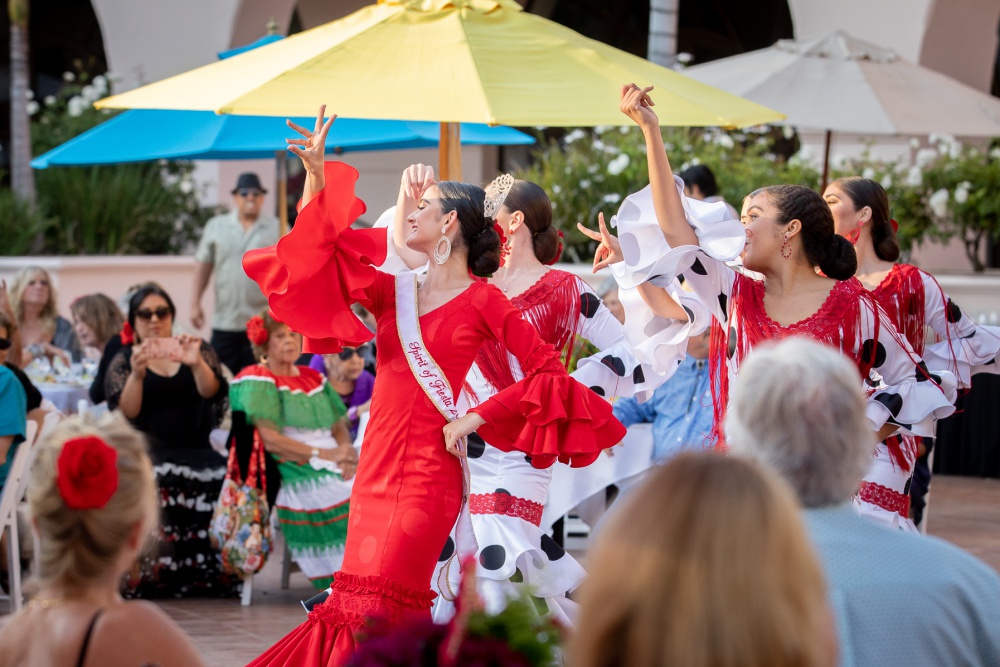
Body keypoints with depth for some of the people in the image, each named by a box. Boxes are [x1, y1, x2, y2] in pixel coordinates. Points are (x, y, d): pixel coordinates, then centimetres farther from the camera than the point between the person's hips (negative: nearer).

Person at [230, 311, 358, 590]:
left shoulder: (314, 378, 23)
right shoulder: (258, 381, 1)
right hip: (294, 472, -7)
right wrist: (323, 454, -15)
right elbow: (270, 440, -11)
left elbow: (339, 426, 18)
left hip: (334, 471, 7)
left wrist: (346, 450, -6)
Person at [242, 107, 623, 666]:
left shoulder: (482, 301, -2)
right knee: (357, 606, 6)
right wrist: (318, 178, -2)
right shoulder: (394, 291, 13)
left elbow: (547, 371, -6)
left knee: (379, 609, -11)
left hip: (430, 468, -6)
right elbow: (317, 259, 6)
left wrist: (477, 418, -8)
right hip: (378, 466, 6)